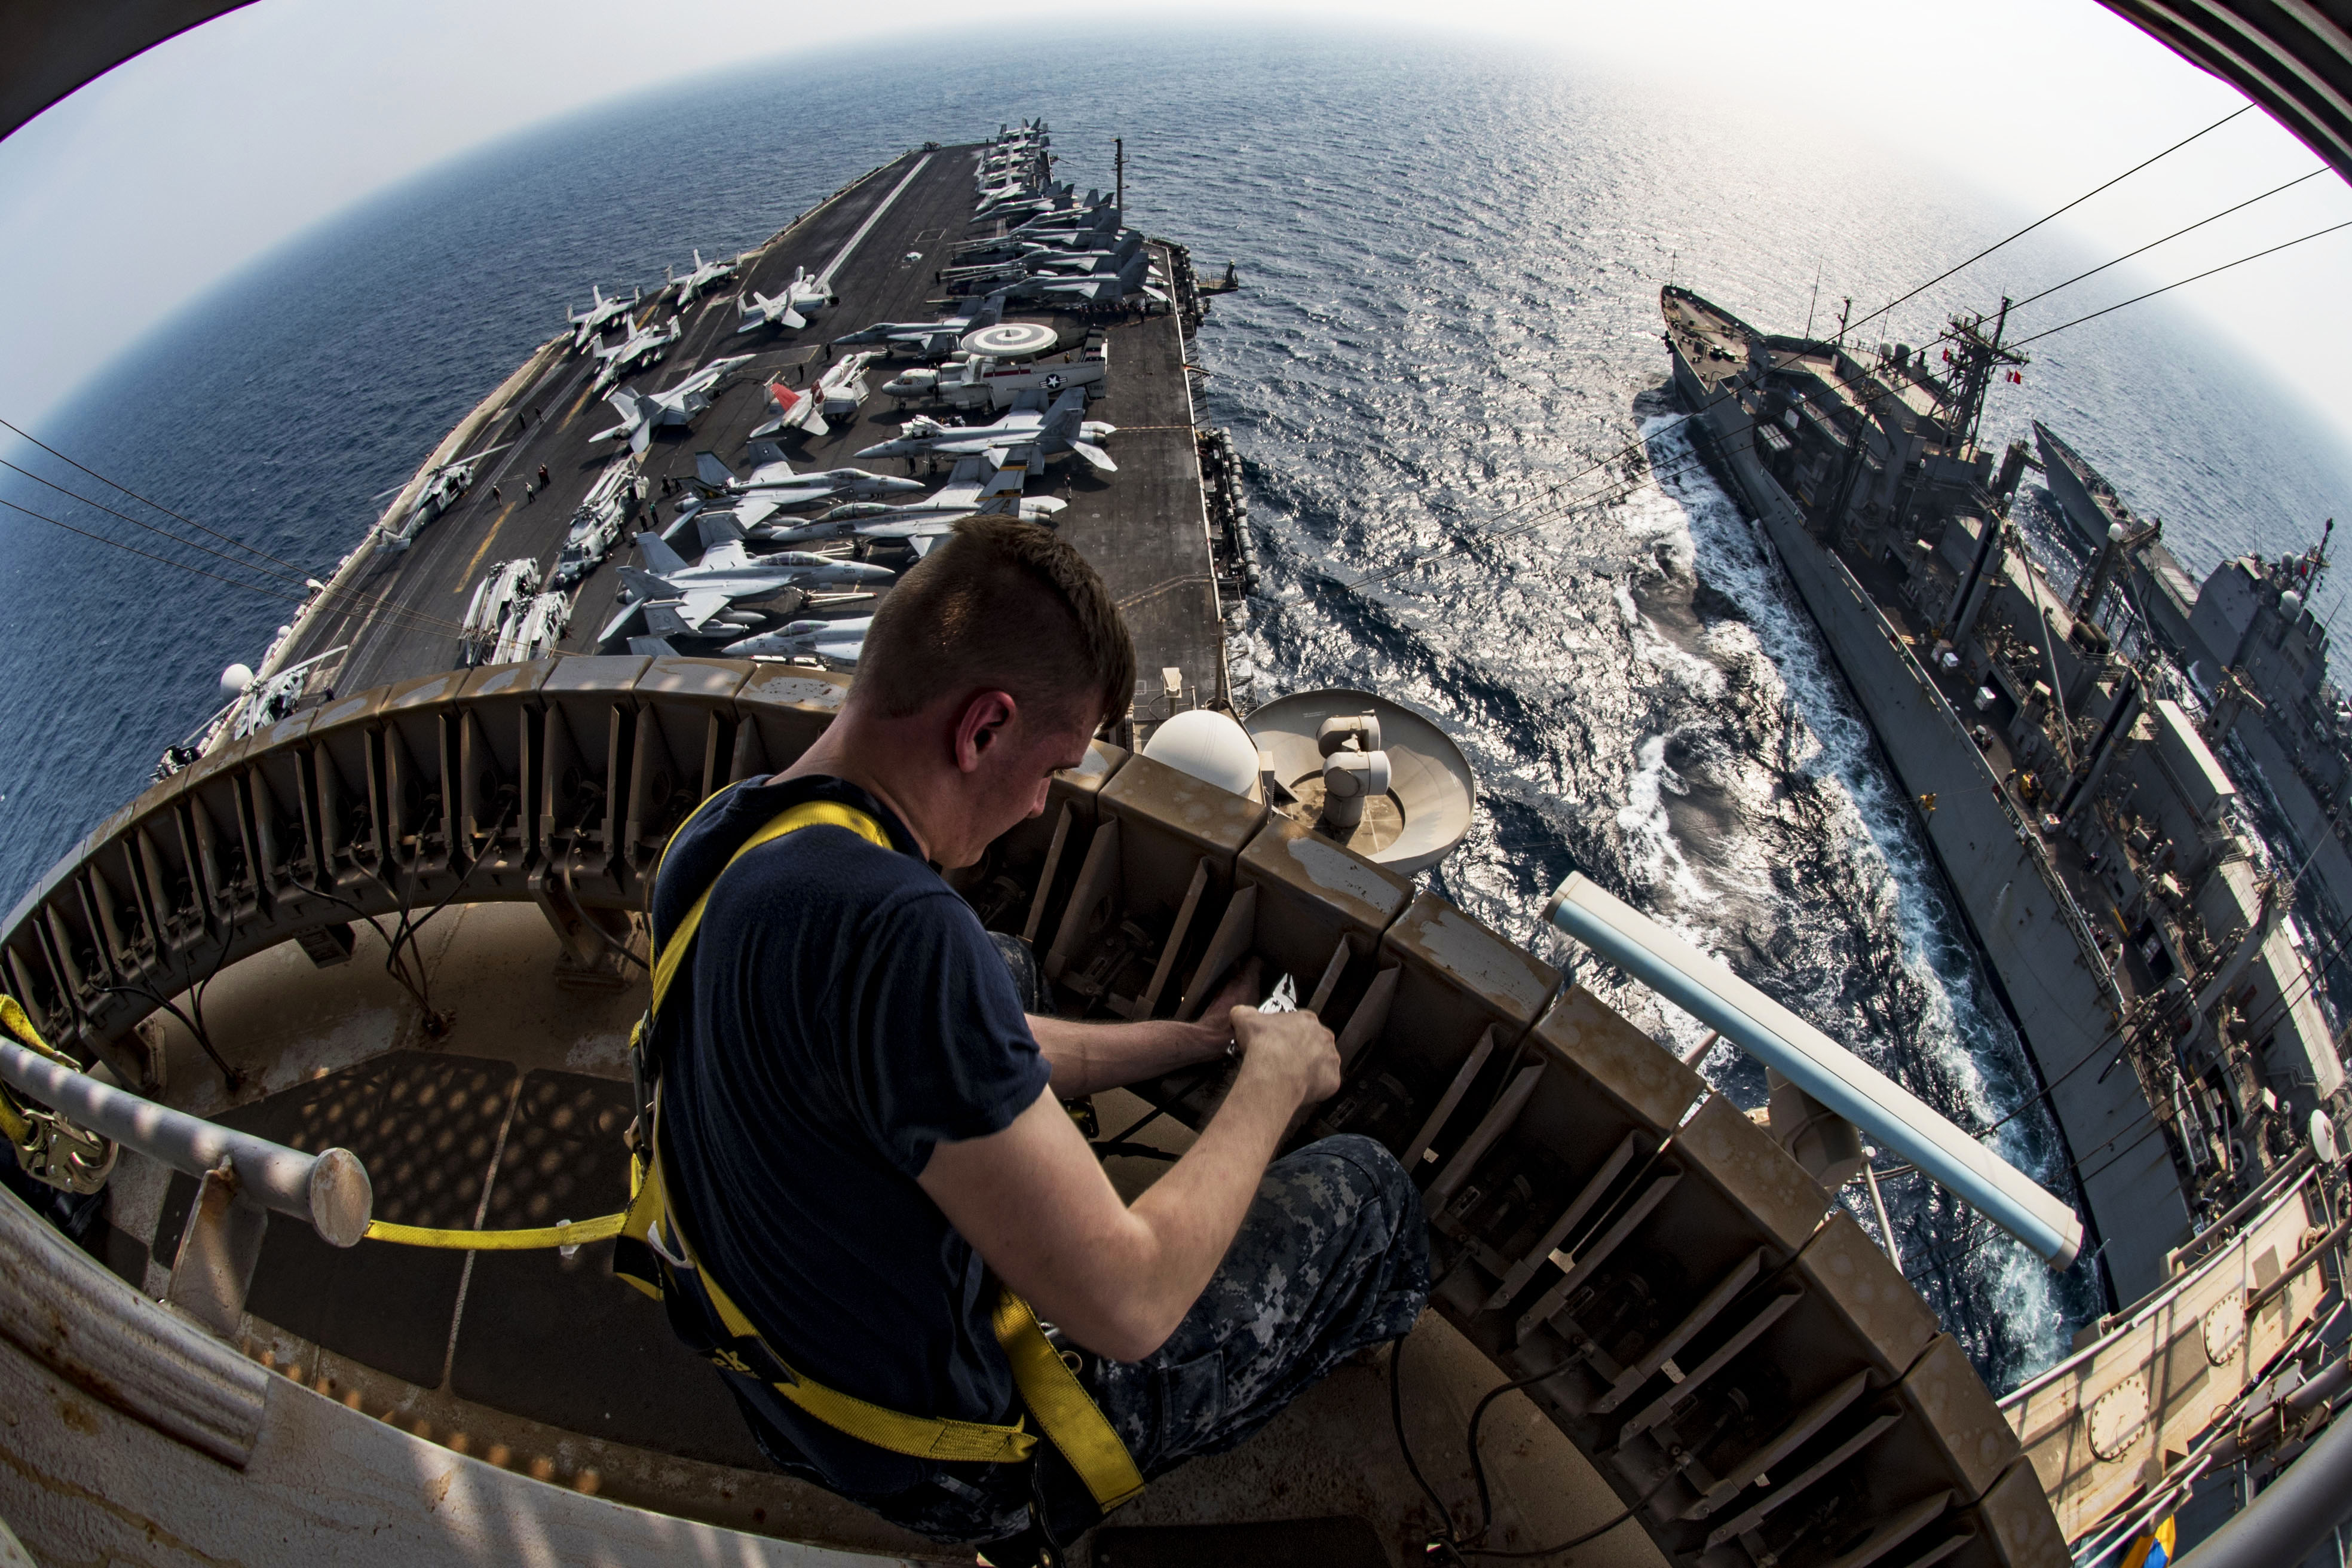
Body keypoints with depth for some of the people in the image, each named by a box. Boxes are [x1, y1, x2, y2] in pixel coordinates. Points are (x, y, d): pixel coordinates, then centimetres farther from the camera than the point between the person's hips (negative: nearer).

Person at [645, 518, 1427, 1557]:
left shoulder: (718, 836, -8)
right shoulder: (895, 932, -39)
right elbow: (1129, 1306, -32)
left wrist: (1192, 1039, 9)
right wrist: (1273, 1077, -17)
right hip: (963, 1469, -7)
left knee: (1010, 977, 25)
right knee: (1361, 1185, 6)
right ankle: (1383, 1318, 43)